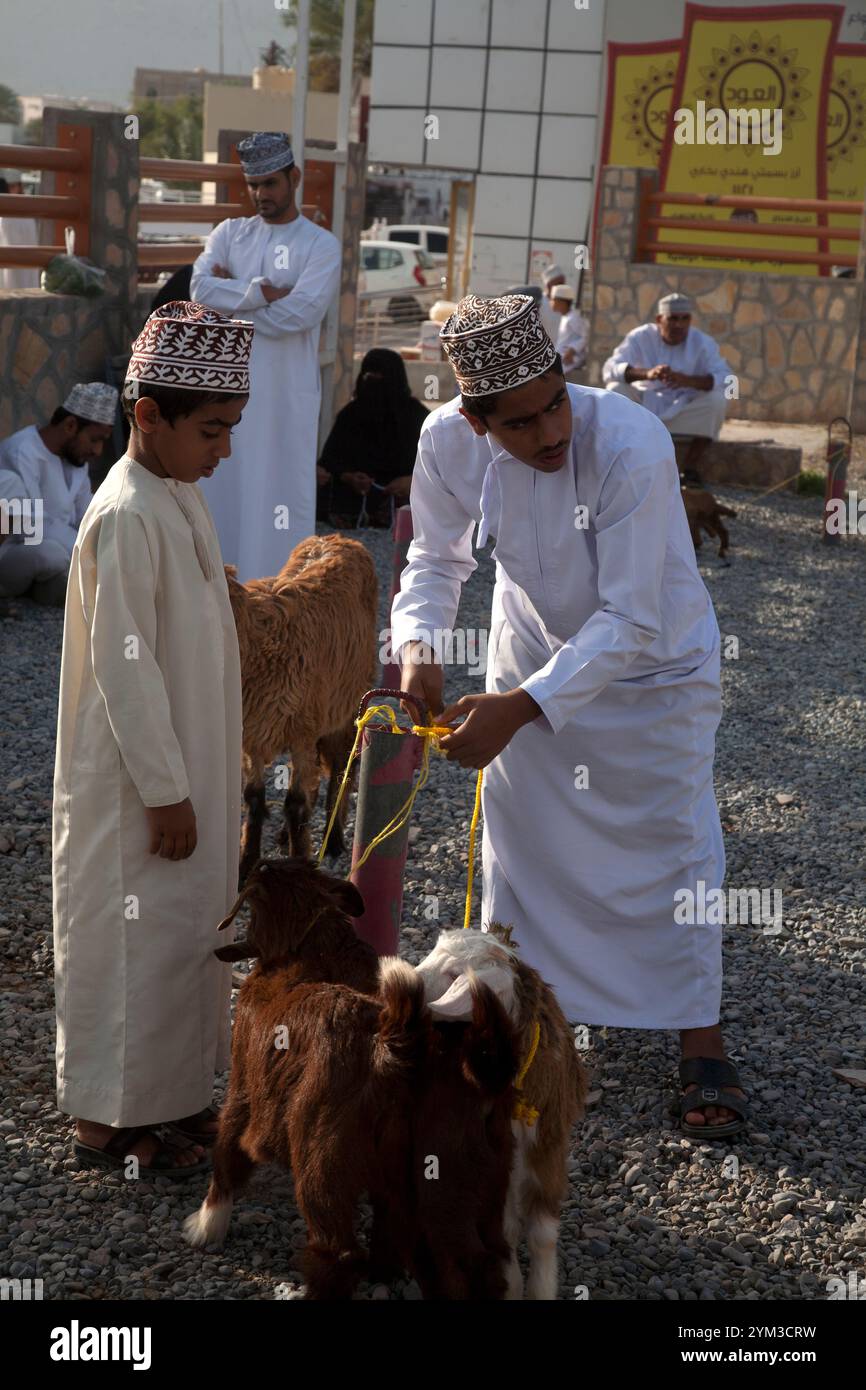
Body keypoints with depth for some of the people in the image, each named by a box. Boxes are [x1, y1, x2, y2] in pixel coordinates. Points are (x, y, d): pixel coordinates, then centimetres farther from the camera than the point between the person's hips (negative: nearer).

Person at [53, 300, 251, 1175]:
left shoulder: (179, 497, 7)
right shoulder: (126, 518, -22)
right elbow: (125, 668, -22)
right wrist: (166, 792, -19)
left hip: (186, 764, 9)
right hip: (139, 782, -9)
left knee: (187, 930, 18)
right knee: (135, 939, 2)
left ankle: (170, 1094, 32)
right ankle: (110, 1120, 17)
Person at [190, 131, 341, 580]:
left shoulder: (321, 245, 0)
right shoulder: (230, 233, 11)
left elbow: (298, 313, -15)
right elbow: (201, 287, -6)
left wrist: (231, 293, -7)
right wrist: (262, 292, -13)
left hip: (287, 394, -3)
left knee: (281, 489, -4)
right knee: (220, 490, 6)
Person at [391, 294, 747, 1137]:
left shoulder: (632, 446, -37)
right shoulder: (447, 441, -24)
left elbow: (629, 621, -35)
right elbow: (436, 556, -5)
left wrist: (518, 708, -40)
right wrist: (417, 642, -26)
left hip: (653, 659, -4)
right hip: (535, 653, 4)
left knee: (675, 839, 2)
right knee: (518, 831, 16)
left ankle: (701, 1047, 17)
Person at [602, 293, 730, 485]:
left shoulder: (703, 343, -11)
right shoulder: (640, 337, -13)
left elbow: (725, 378, -24)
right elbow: (610, 369, -26)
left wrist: (687, 380, -43)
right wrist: (646, 374, -47)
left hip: (683, 410, 0)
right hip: (644, 405, 0)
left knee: (718, 399, -26)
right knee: (615, 390, -27)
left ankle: (690, 468, -15)